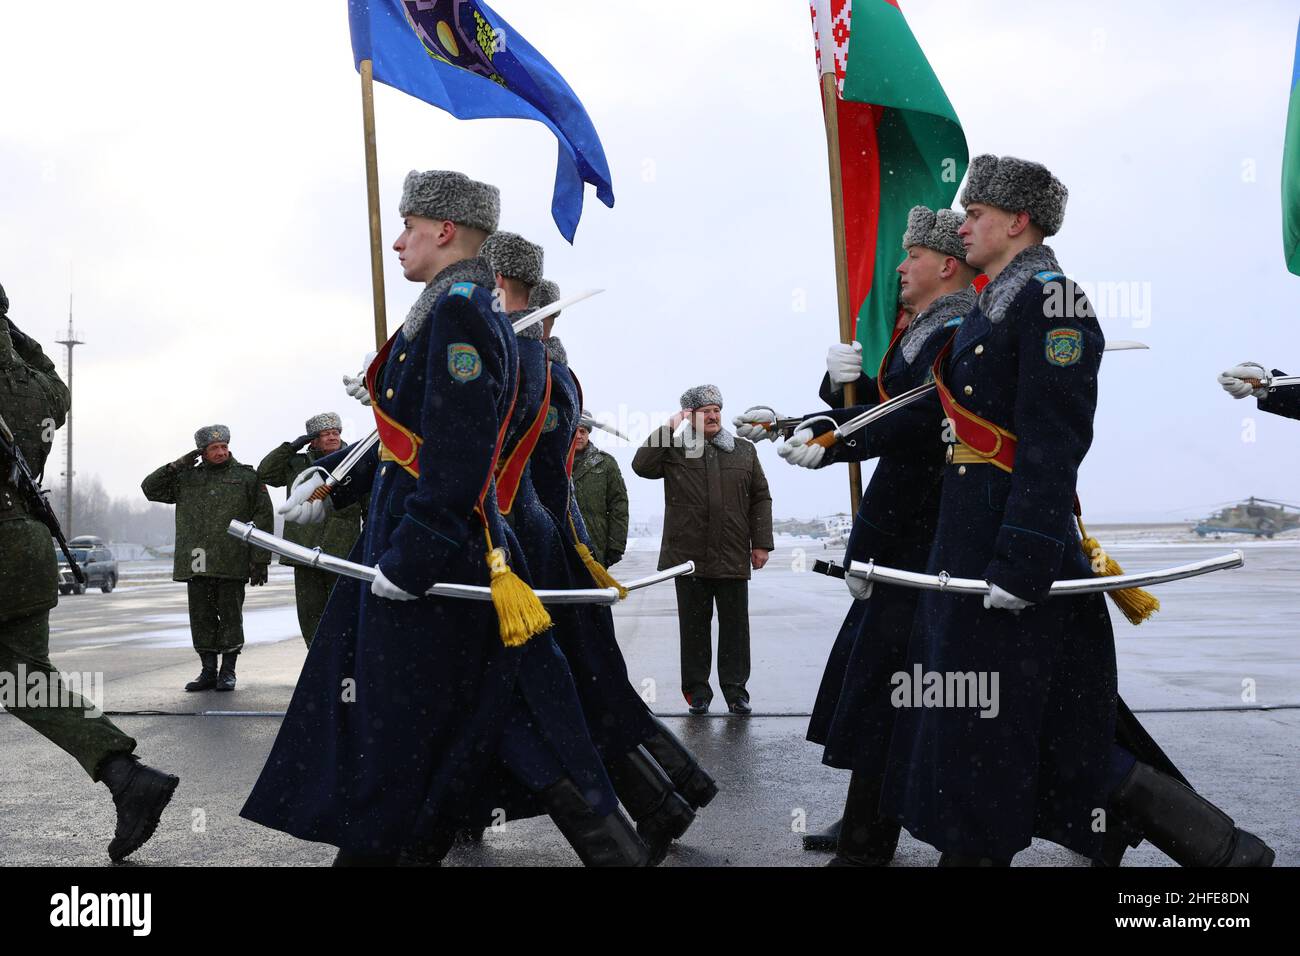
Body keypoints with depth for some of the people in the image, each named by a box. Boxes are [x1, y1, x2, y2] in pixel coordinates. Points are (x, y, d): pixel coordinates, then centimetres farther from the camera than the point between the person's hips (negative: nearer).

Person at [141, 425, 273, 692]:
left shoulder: (247, 477, 4)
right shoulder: (186, 478, 14)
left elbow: (263, 519, 1)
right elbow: (150, 488, 15)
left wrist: (261, 561, -6)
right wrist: (177, 465, 2)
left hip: (232, 564, -3)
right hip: (196, 563, 3)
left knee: (230, 617, 1)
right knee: (201, 618, 6)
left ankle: (228, 672, 11)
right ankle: (208, 672, 15)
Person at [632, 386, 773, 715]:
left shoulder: (744, 450, 11)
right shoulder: (674, 451, 5)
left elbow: (760, 498, 11)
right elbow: (641, 465, -11)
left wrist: (761, 543, 4)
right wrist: (667, 429, -10)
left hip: (734, 558, 1)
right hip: (689, 557, -1)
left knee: (735, 625, 5)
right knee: (694, 625, 7)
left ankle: (735, 689, 15)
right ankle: (697, 690, 16)